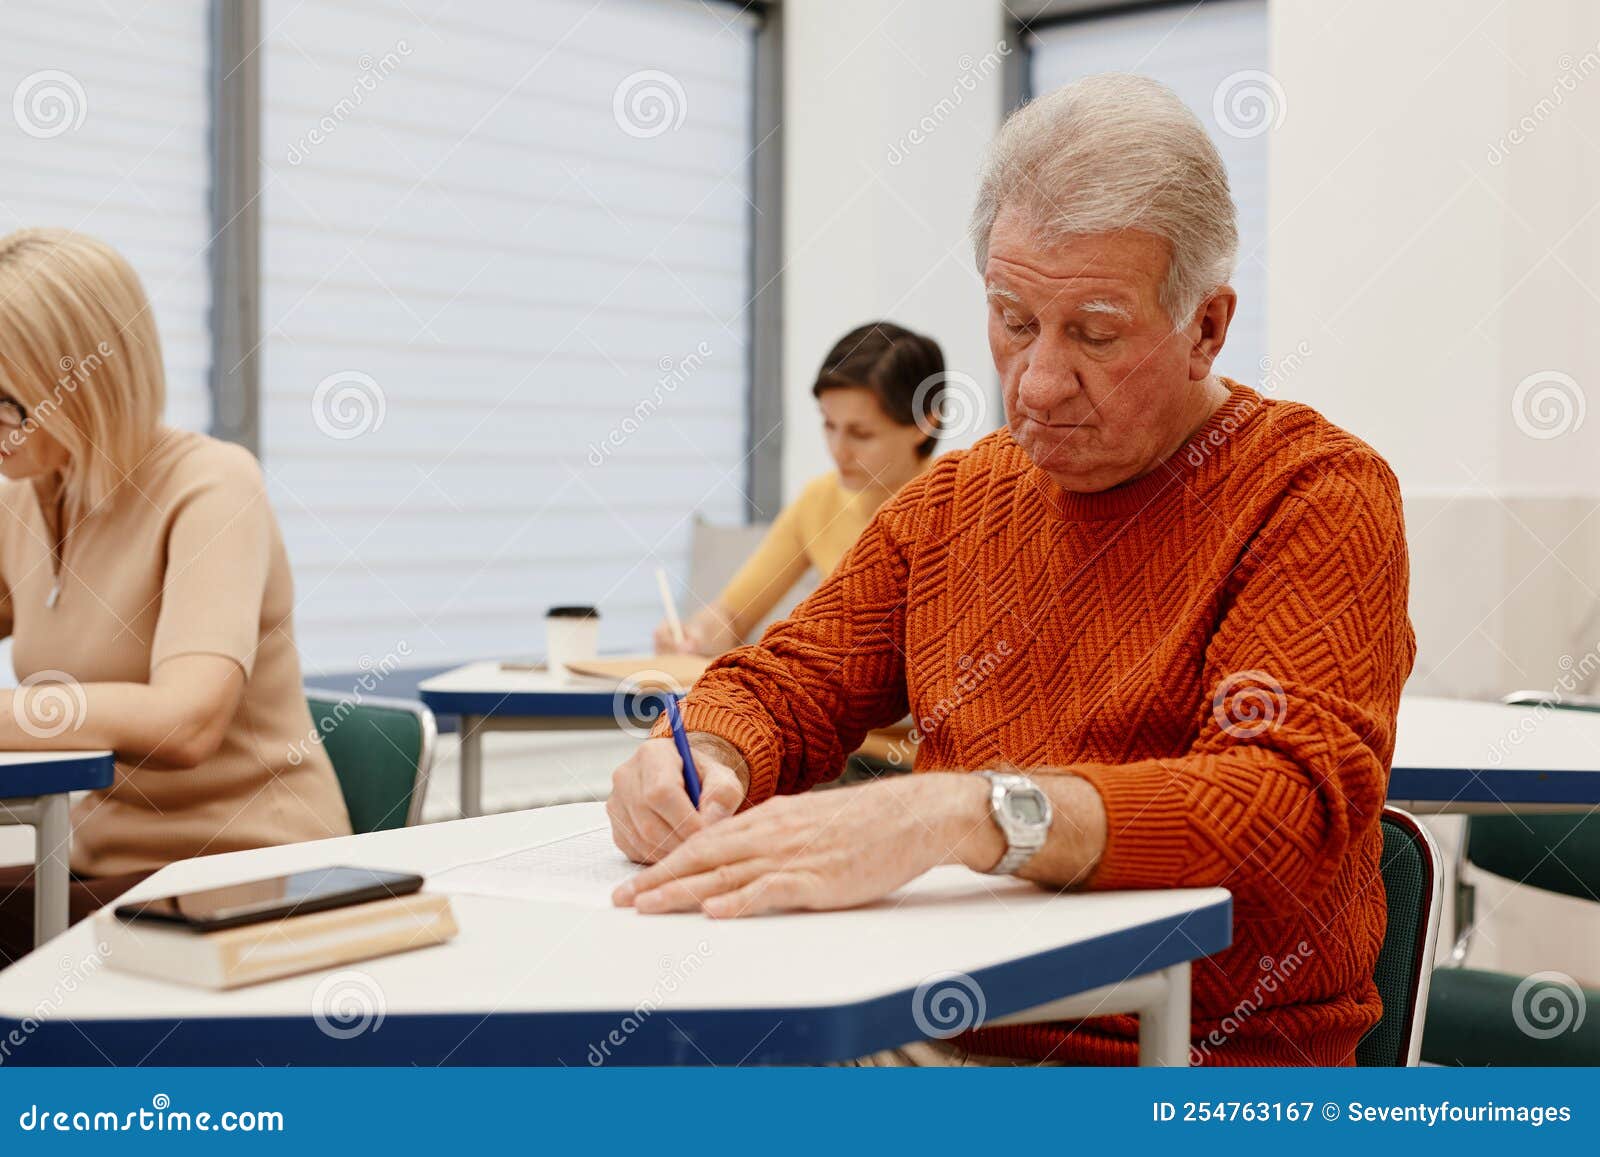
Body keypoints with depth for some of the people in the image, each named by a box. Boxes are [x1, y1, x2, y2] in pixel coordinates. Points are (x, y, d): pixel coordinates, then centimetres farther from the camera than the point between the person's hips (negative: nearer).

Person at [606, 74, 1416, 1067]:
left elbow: (1296, 805, -22)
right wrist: (704, 759, -11)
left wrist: (963, 815, -35)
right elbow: (782, 688, 15)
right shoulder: (953, 501, 14)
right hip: (938, 1035, 6)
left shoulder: (1319, 493, -7)